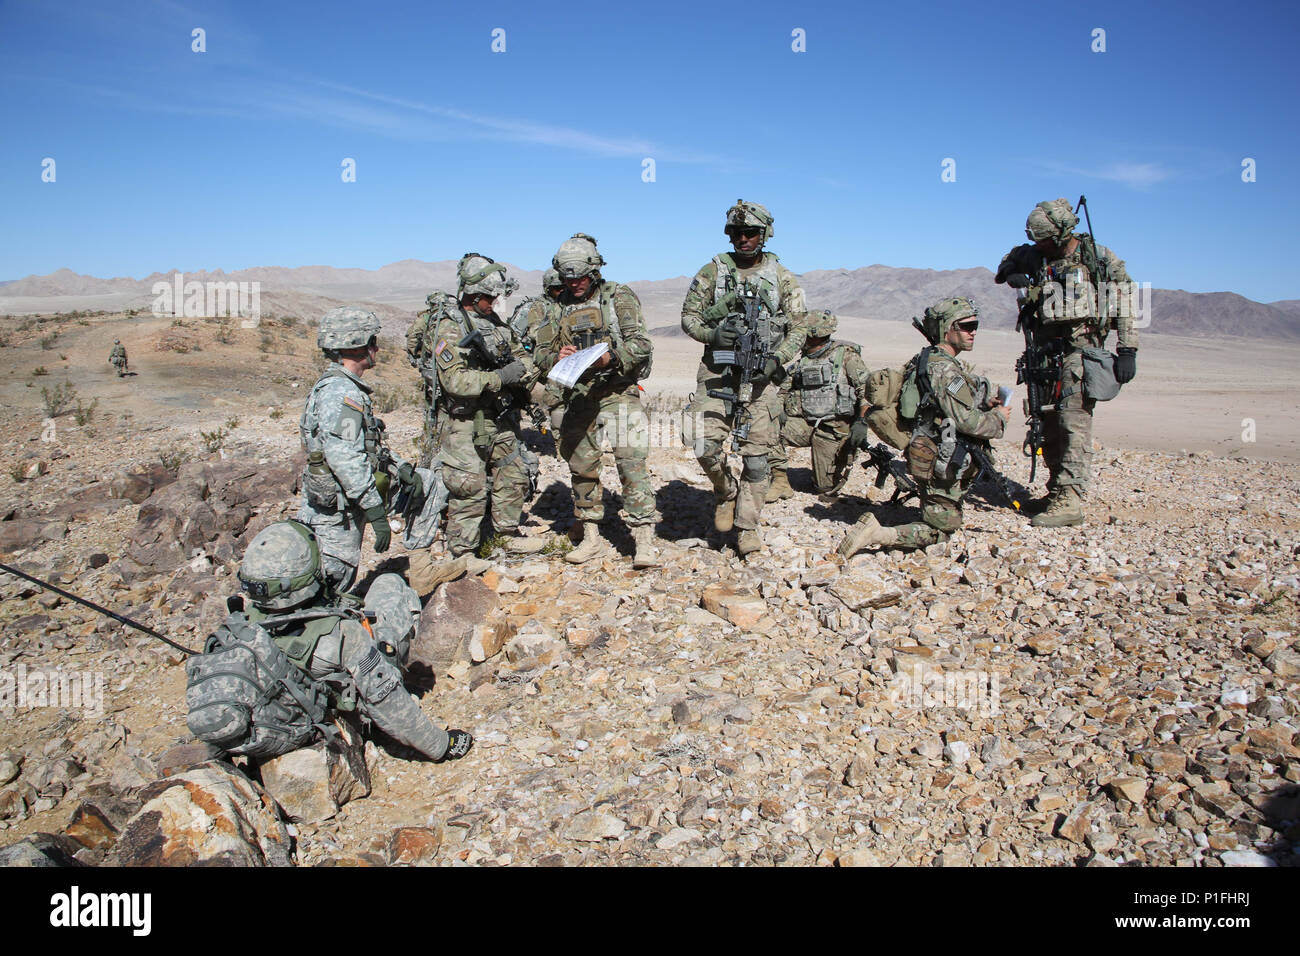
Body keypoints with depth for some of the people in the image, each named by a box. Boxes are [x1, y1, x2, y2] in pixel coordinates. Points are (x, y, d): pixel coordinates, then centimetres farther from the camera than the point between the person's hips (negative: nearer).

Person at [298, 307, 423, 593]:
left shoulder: (343, 387, 16)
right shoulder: (340, 391, -19)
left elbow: (369, 443, 25)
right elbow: (343, 457, -27)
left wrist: (403, 469, 16)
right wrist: (376, 510, -27)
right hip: (336, 513, -11)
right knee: (333, 582, -7)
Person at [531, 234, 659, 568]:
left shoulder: (619, 297, -1)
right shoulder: (559, 307, 12)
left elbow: (642, 344, -9)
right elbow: (541, 353, 13)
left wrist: (611, 357, -27)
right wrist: (558, 357, -11)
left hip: (618, 393, -5)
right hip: (577, 398, 5)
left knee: (631, 463, -12)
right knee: (582, 467, 8)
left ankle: (644, 543, -10)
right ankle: (590, 538, 21)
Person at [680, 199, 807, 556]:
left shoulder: (783, 278, 6)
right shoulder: (712, 271, 6)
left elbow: (798, 328, 5)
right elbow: (688, 316, 8)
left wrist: (776, 358, -13)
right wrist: (712, 333, -14)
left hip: (761, 377, 0)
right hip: (717, 374, 0)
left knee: (757, 455, 2)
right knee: (704, 444, -15)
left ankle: (748, 526, 16)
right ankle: (726, 492, 16)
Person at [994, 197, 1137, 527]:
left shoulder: (1099, 258, -2)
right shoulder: (1035, 256, 11)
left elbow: (1125, 305, -2)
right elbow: (1006, 265, 28)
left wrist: (1127, 351, -9)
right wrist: (1015, 277, 3)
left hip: (1081, 350, -6)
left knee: (1073, 421, -15)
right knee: (1048, 424, 7)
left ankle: (1070, 501, -18)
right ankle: (1056, 493, 17)